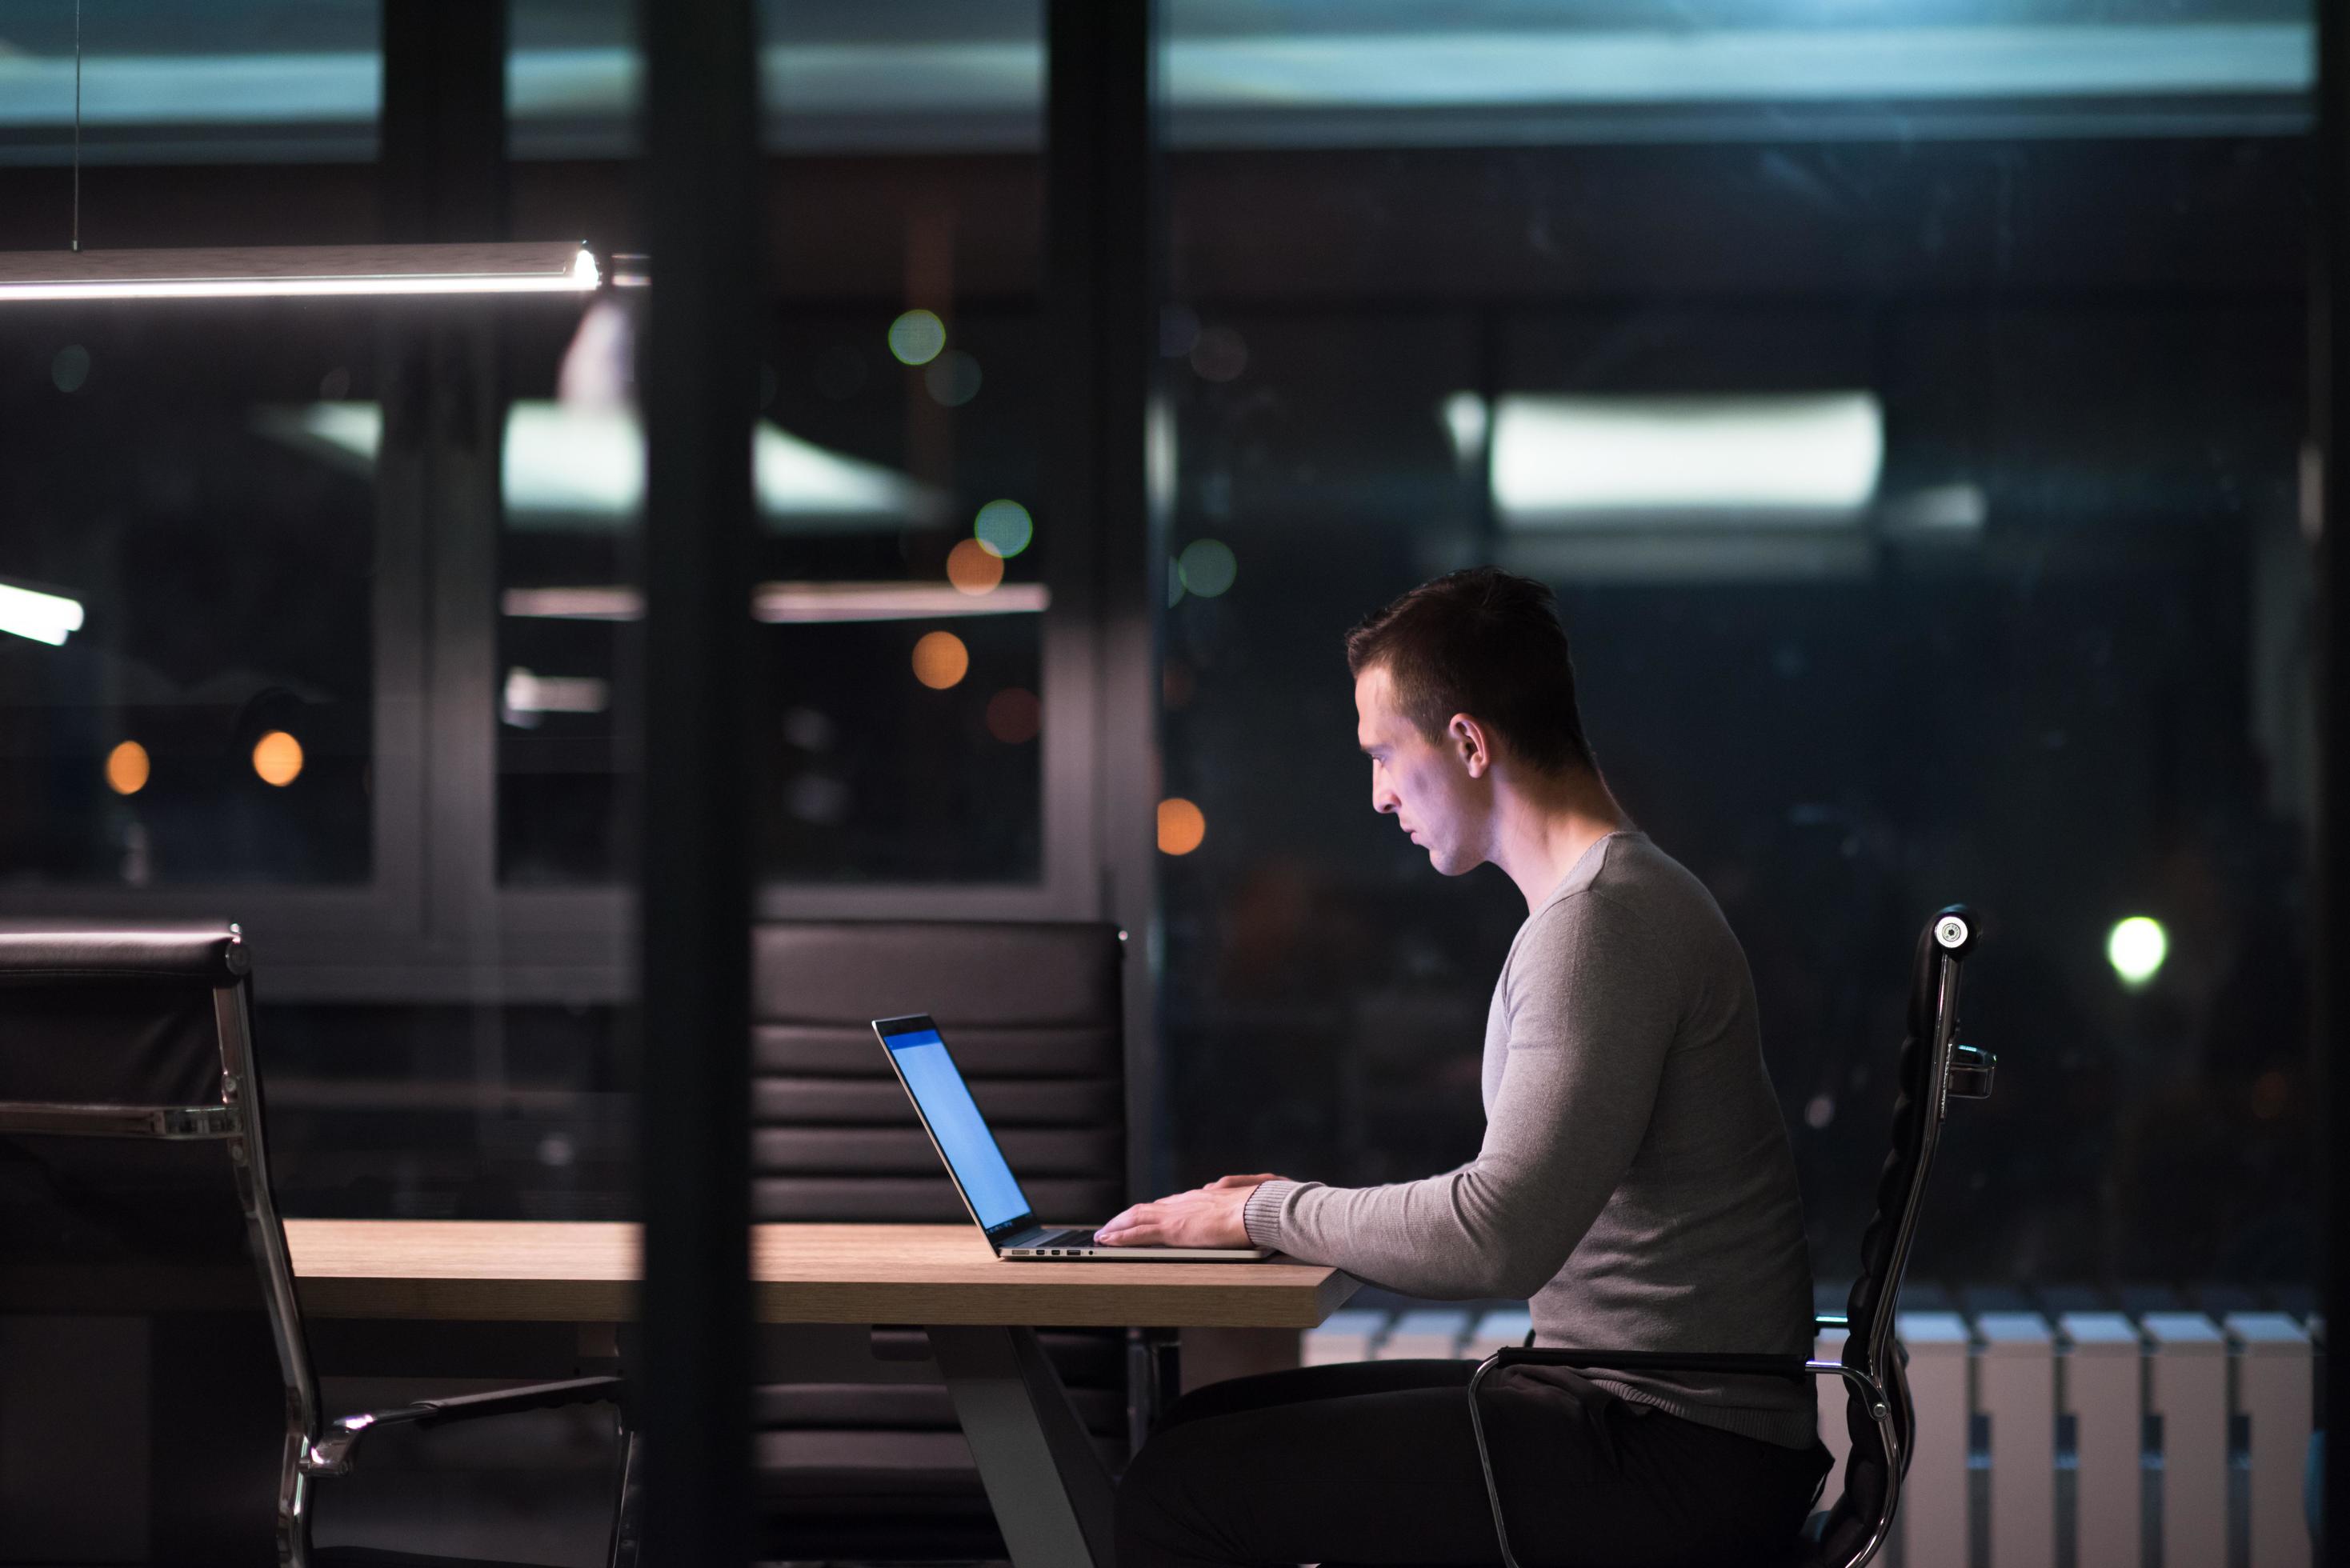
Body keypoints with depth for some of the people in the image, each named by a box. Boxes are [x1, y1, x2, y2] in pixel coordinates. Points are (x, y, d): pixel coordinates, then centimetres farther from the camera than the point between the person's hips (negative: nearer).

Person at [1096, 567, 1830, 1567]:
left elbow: (1499, 1238, -25)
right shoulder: (1617, 899, 18)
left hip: (1675, 1452, -10)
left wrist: (1267, 1213, -11)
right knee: (1212, 1425, 14)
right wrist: (1310, 1210, 14)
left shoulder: (1601, 921, -16)